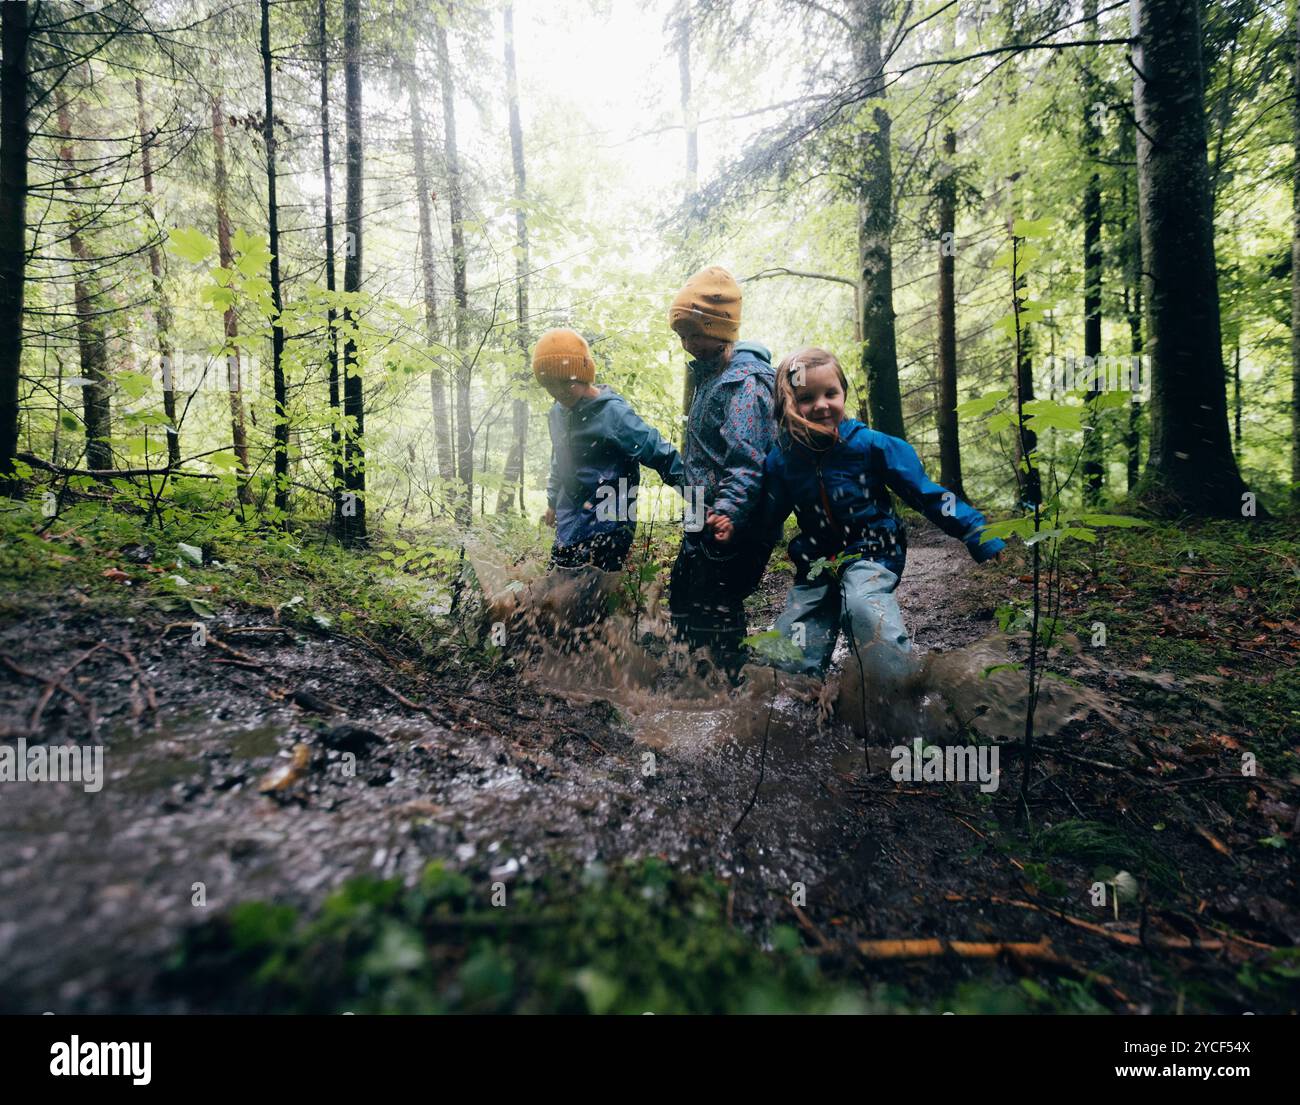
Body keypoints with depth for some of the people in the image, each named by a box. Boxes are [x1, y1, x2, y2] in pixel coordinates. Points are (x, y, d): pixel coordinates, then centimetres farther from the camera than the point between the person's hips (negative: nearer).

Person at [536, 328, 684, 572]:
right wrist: (553, 501, 29)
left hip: (606, 531, -7)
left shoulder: (613, 414, -17)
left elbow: (661, 455, -17)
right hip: (567, 528, 7)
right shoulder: (558, 413, 5)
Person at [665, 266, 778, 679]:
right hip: (704, 517, 11)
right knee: (682, 594, 20)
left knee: (715, 607, -5)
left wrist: (728, 513, -39)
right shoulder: (709, 374, 14)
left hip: (729, 523, -11)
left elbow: (747, 459, -28)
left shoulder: (745, 382, -18)